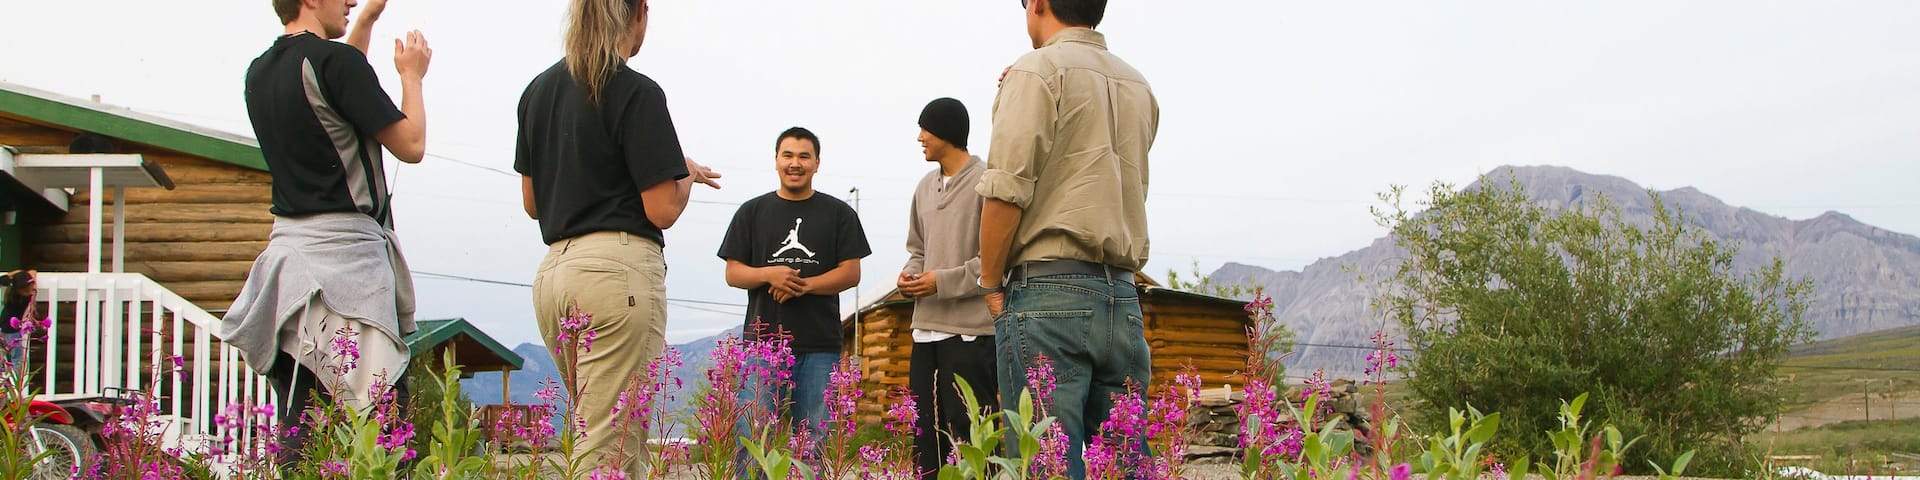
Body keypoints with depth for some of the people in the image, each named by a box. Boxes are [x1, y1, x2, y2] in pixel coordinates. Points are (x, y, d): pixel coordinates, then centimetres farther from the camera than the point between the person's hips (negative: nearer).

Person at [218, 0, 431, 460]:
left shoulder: (260, 72, 14)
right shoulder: (336, 61, -10)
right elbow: (410, 145, -7)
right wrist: (412, 75, 9)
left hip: (288, 245, 8)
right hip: (347, 251, -8)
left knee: (298, 433, 6)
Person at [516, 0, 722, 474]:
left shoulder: (538, 90, 14)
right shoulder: (636, 92, -8)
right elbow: (662, 210, -10)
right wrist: (689, 173, 9)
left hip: (553, 272, 8)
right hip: (619, 268, -7)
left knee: (599, 438, 14)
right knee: (611, 451, -8)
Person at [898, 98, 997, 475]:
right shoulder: (925, 187, 18)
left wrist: (943, 282, -14)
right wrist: (909, 276, 4)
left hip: (971, 330, -8)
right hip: (926, 329, 8)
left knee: (969, 435, -7)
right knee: (925, 437, 10)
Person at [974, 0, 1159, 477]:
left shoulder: (1037, 69, -3)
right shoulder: (1138, 86, 19)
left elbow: (1006, 192, -10)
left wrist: (991, 285, -2)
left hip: (1048, 293, -7)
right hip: (1123, 300, 7)